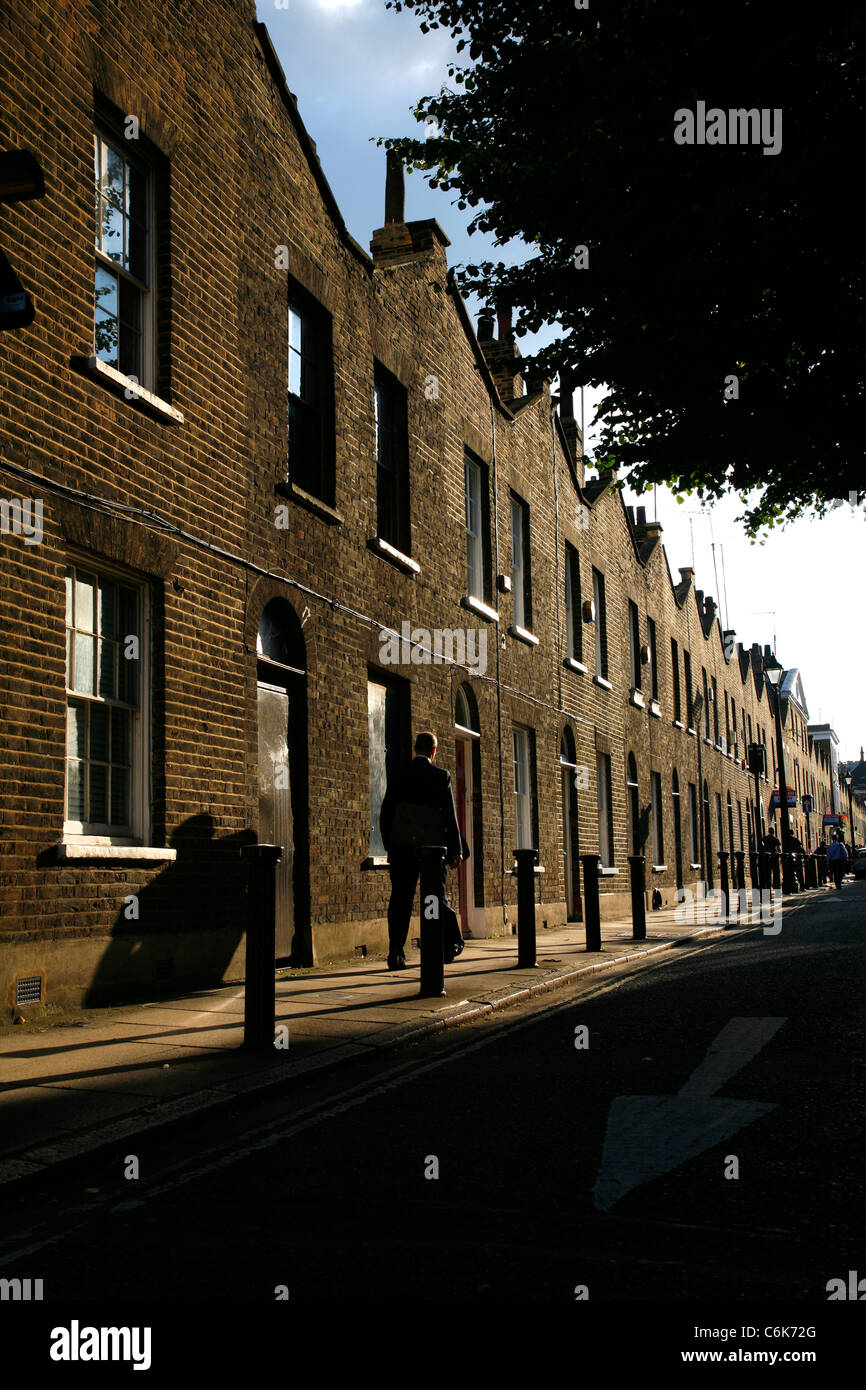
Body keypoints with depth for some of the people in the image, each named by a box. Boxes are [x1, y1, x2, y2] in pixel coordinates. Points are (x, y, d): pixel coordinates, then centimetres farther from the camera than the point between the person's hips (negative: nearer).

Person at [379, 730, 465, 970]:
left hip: (401, 848, 2)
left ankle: (396, 954, -5)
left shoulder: (398, 778, 6)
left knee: (400, 901, 2)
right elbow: (450, 815, -3)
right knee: (437, 897, 10)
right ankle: (450, 946, 19)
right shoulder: (441, 777, -2)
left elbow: (385, 816, 8)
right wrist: (456, 849, 3)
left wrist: (390, 848, 17)